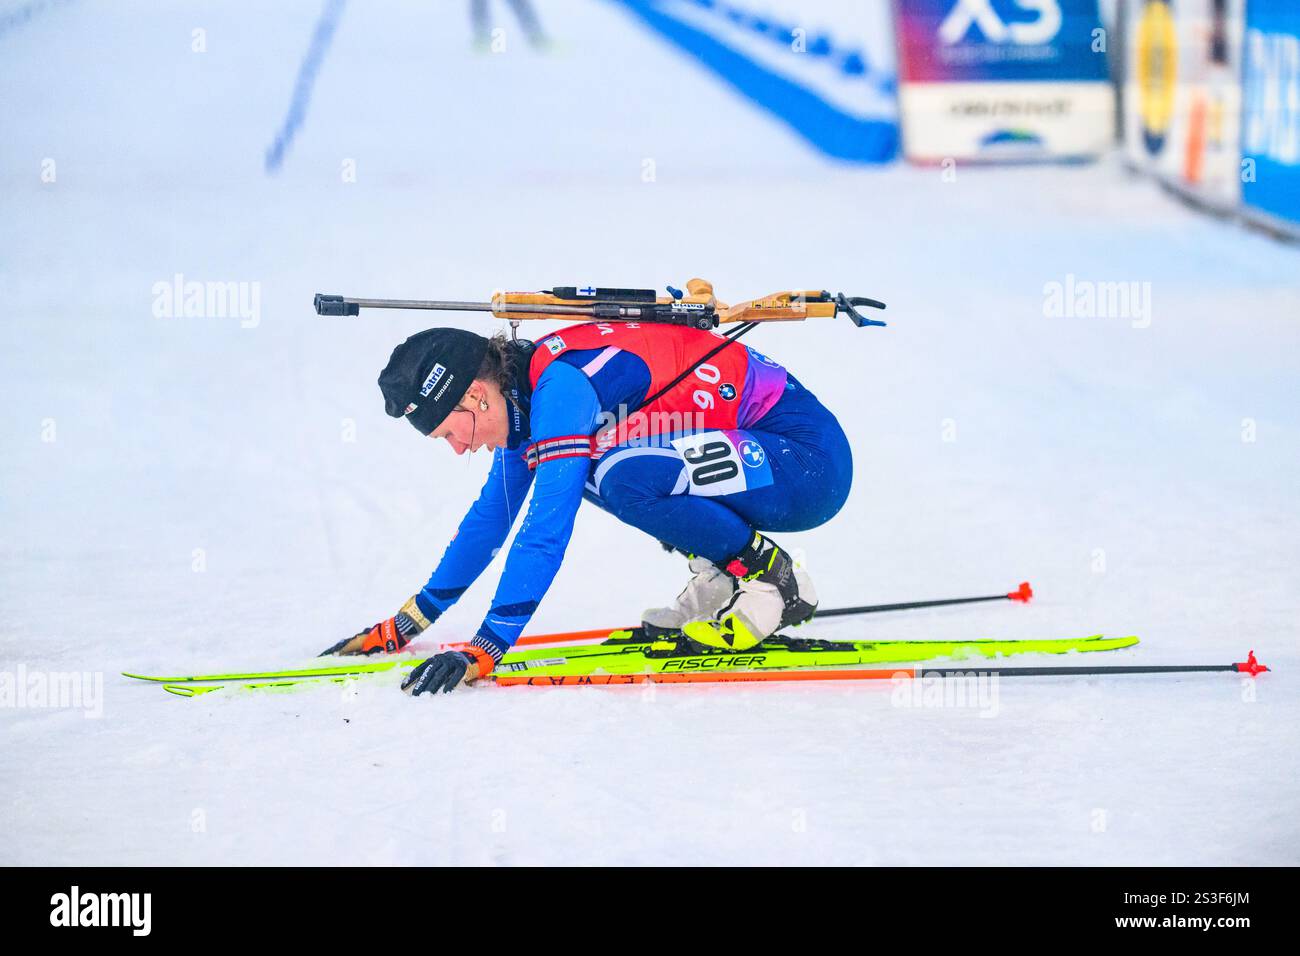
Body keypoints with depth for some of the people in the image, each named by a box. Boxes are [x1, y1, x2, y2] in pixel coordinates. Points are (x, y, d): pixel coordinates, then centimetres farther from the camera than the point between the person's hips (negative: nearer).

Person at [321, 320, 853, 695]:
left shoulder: (561, 386, -21)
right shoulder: (525, 393, 8)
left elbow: (545, 529, -28)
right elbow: (491, 516, 20)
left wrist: (486, 648, -29)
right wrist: (410, 621, 19)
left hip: (809, 460, -10)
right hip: (752, 452, 10)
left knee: (623, 476, -30)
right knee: (580, 463, 9)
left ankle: (771, 580, -9)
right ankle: (722, 580, 8)